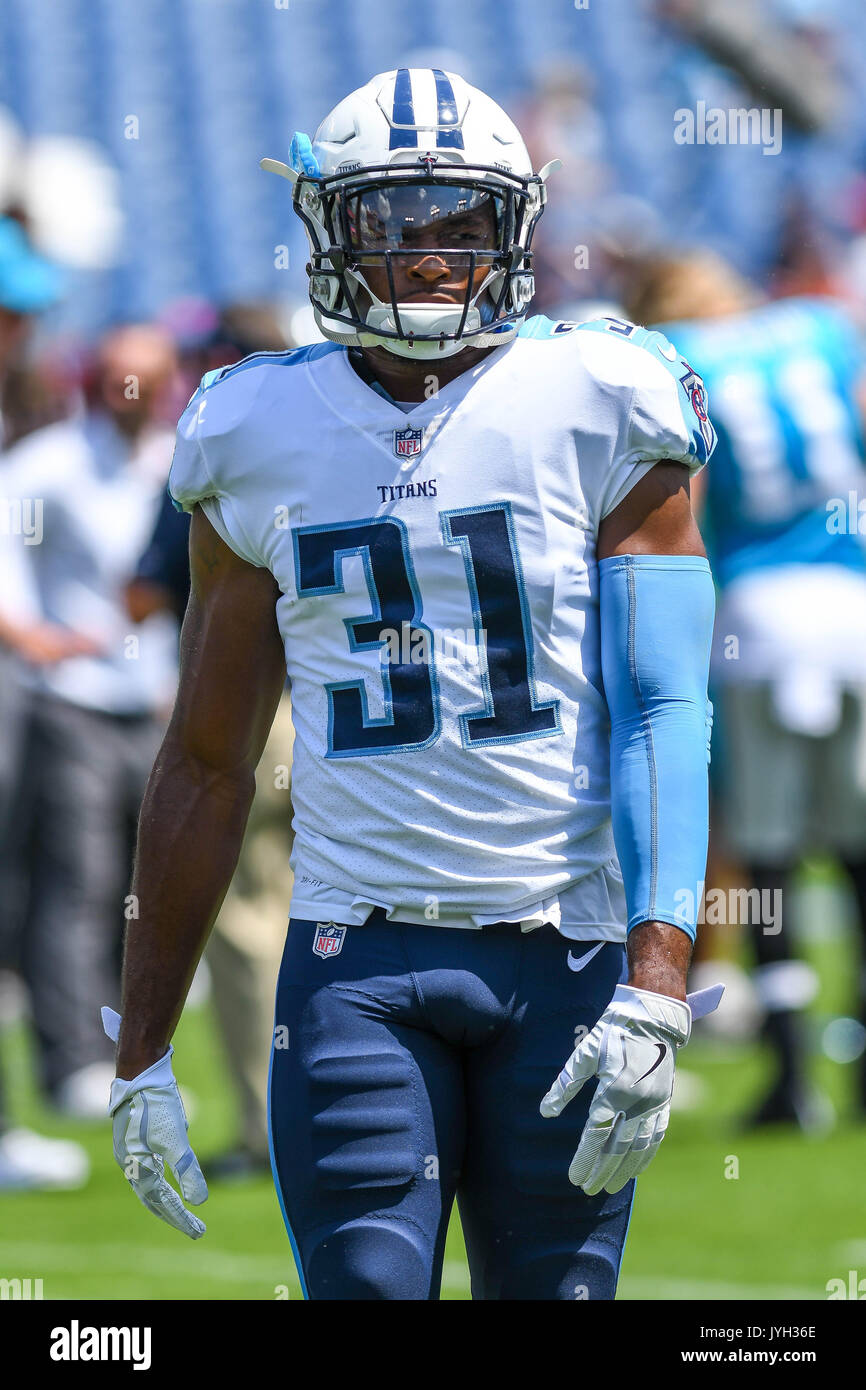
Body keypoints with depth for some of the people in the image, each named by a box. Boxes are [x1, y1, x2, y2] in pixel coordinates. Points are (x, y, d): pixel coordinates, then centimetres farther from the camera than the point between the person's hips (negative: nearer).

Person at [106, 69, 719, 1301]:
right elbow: (206, 766, 15)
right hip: (358, 956, 1)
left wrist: (656, 991, -17)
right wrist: (139, 1056, 14)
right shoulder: (265, 443, 8)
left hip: (566, 954, -1)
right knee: (365, 1286, -10)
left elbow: (663, 720, -5)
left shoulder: (601, 415, 0)